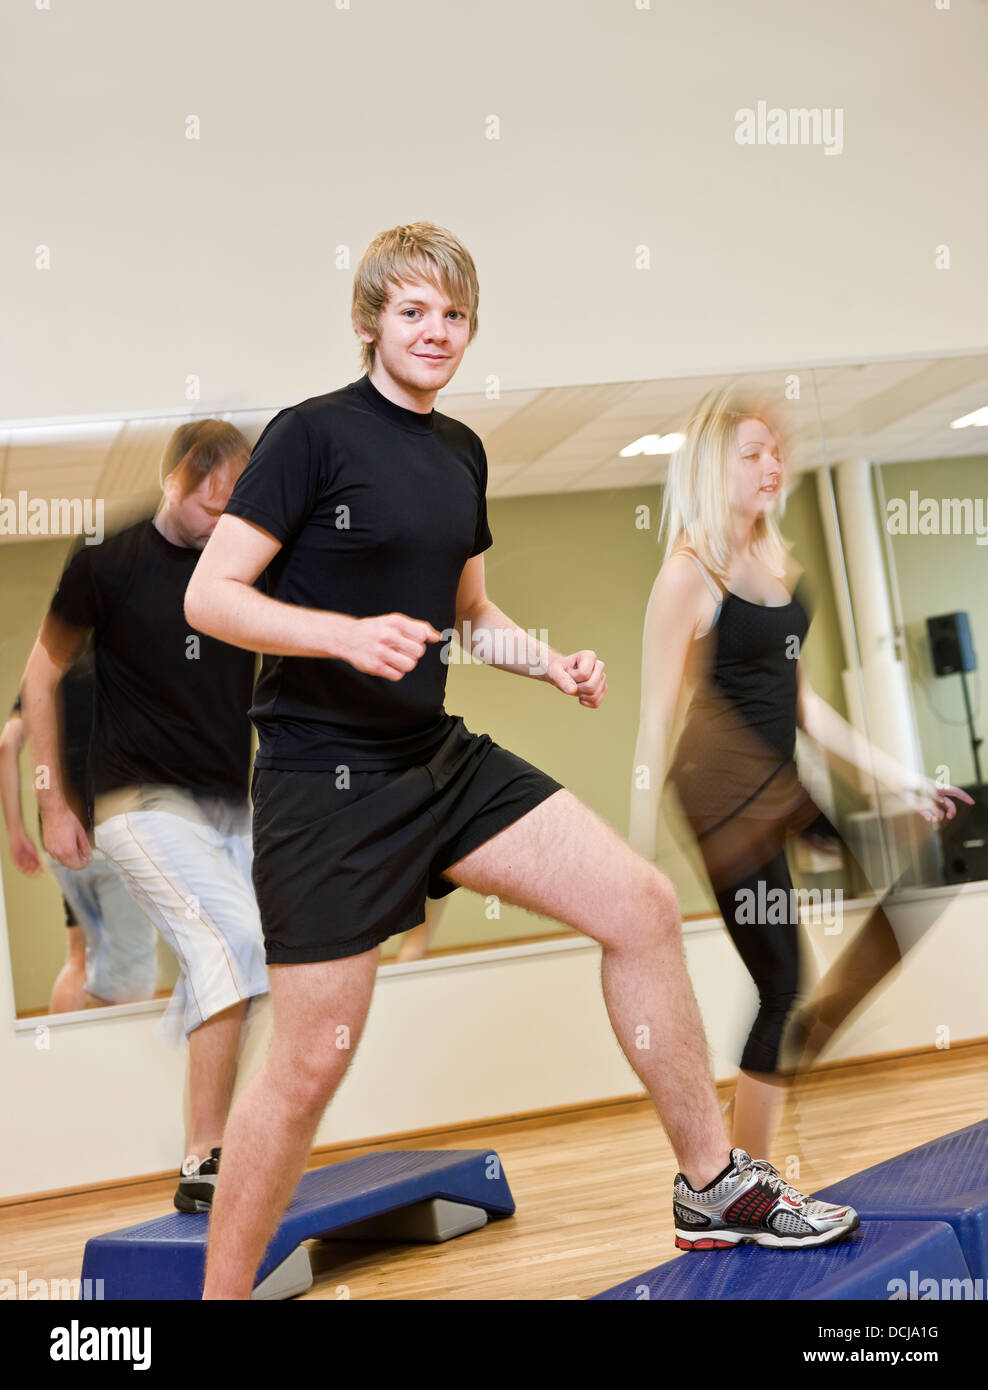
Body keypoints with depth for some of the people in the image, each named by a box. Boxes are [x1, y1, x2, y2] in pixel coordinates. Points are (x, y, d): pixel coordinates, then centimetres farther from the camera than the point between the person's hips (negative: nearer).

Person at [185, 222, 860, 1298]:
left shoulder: (462, 452, 13)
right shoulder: (313, 434, -8)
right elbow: (209, 596, -13)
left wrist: (554, 664, 6)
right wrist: (349, 633, -26)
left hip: (442, 760, 7)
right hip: (324, 780, -7)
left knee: (641, 904, 0)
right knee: (313, 1059, -4)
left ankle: (713, 1187, 15)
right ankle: (221, 1291, 17)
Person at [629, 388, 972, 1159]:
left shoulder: (780, 563, 10)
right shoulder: (688, 576, -13)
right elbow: (657, 719, -13)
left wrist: (897, 776, 13)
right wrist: (640, 855, -15)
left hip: (785, 783, 8)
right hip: (724, 794, -8)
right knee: (780, 987, -2)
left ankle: (823, 1021, 13)